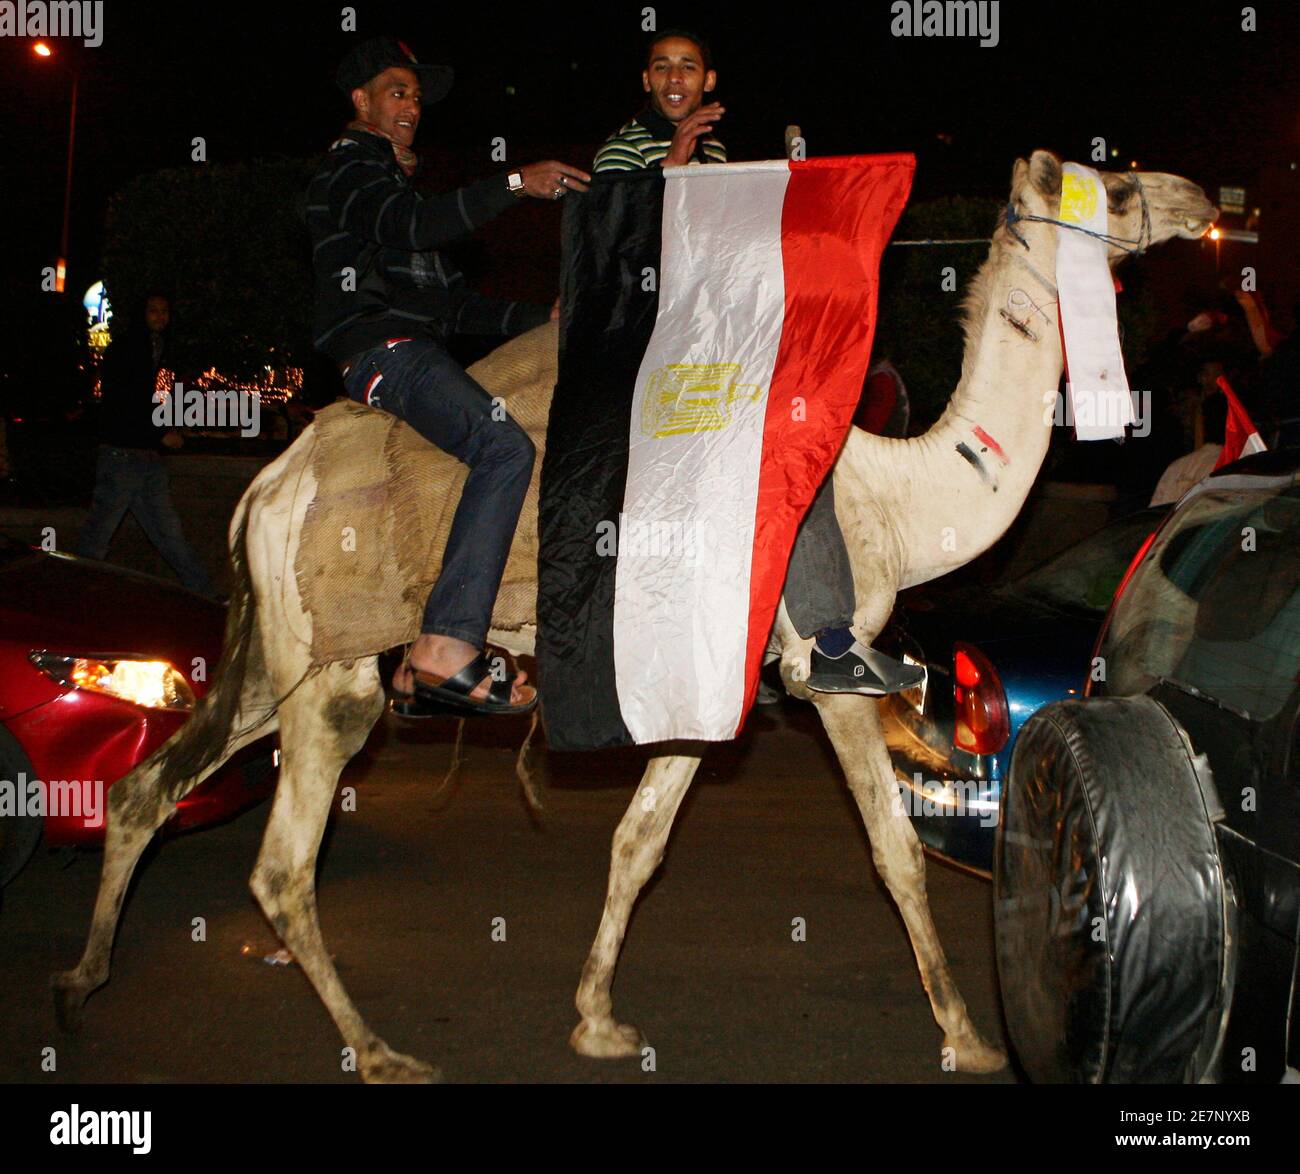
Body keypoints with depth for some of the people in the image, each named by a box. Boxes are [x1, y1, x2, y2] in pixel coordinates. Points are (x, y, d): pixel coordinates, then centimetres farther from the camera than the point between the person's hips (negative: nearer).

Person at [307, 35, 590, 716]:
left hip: (413, 353, 10)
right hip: (379, 347, -10)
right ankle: (447, 648, -38)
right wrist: (516, 184, -23)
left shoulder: (394, 182, 33)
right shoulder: (348, 169, 5)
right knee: (504, 448, -28)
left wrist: (544, 318, 19)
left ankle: (421, 672, -2)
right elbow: (409, 225, -18)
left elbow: (458, 308, 28)